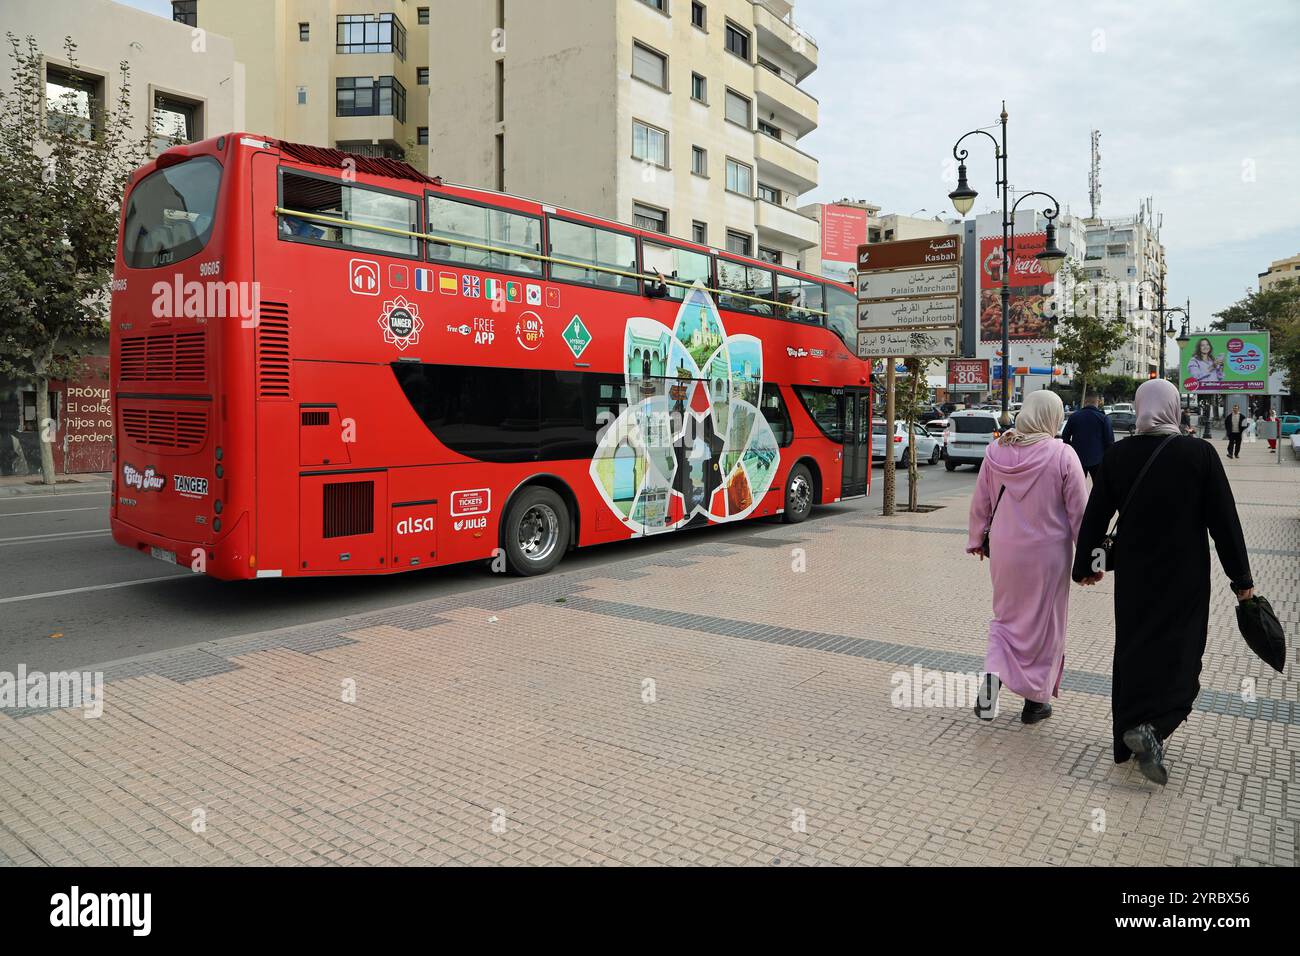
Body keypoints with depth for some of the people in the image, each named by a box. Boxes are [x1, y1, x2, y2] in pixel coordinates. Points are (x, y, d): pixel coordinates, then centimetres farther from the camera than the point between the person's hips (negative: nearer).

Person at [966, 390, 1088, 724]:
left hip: (1005, 550, 3)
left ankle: (993, 672, -2)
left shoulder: (996, 451, -4)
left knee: (1006, 615, 20)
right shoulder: (1062, 455, -13)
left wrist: (977, 540, 19)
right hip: (1047, 551, -3)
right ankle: (1035, 700, 22)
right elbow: (1079, 511, -8)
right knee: (1043, 623, 12)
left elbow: (980, 502, 5)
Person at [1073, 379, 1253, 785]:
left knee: (1133, 649, 14)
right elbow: (1224, 520, -7)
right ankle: (1152, 726, -16)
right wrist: (1241, 577, 1)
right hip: (1184, 575, -3)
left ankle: (1127, 739, 22)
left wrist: (1085, 565, 14)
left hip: (1133, 574, 3)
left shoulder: (1117, 456, -5)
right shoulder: (1200, 454, -11)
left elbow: (1095, 517, 1)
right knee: (1179, 652, 5)